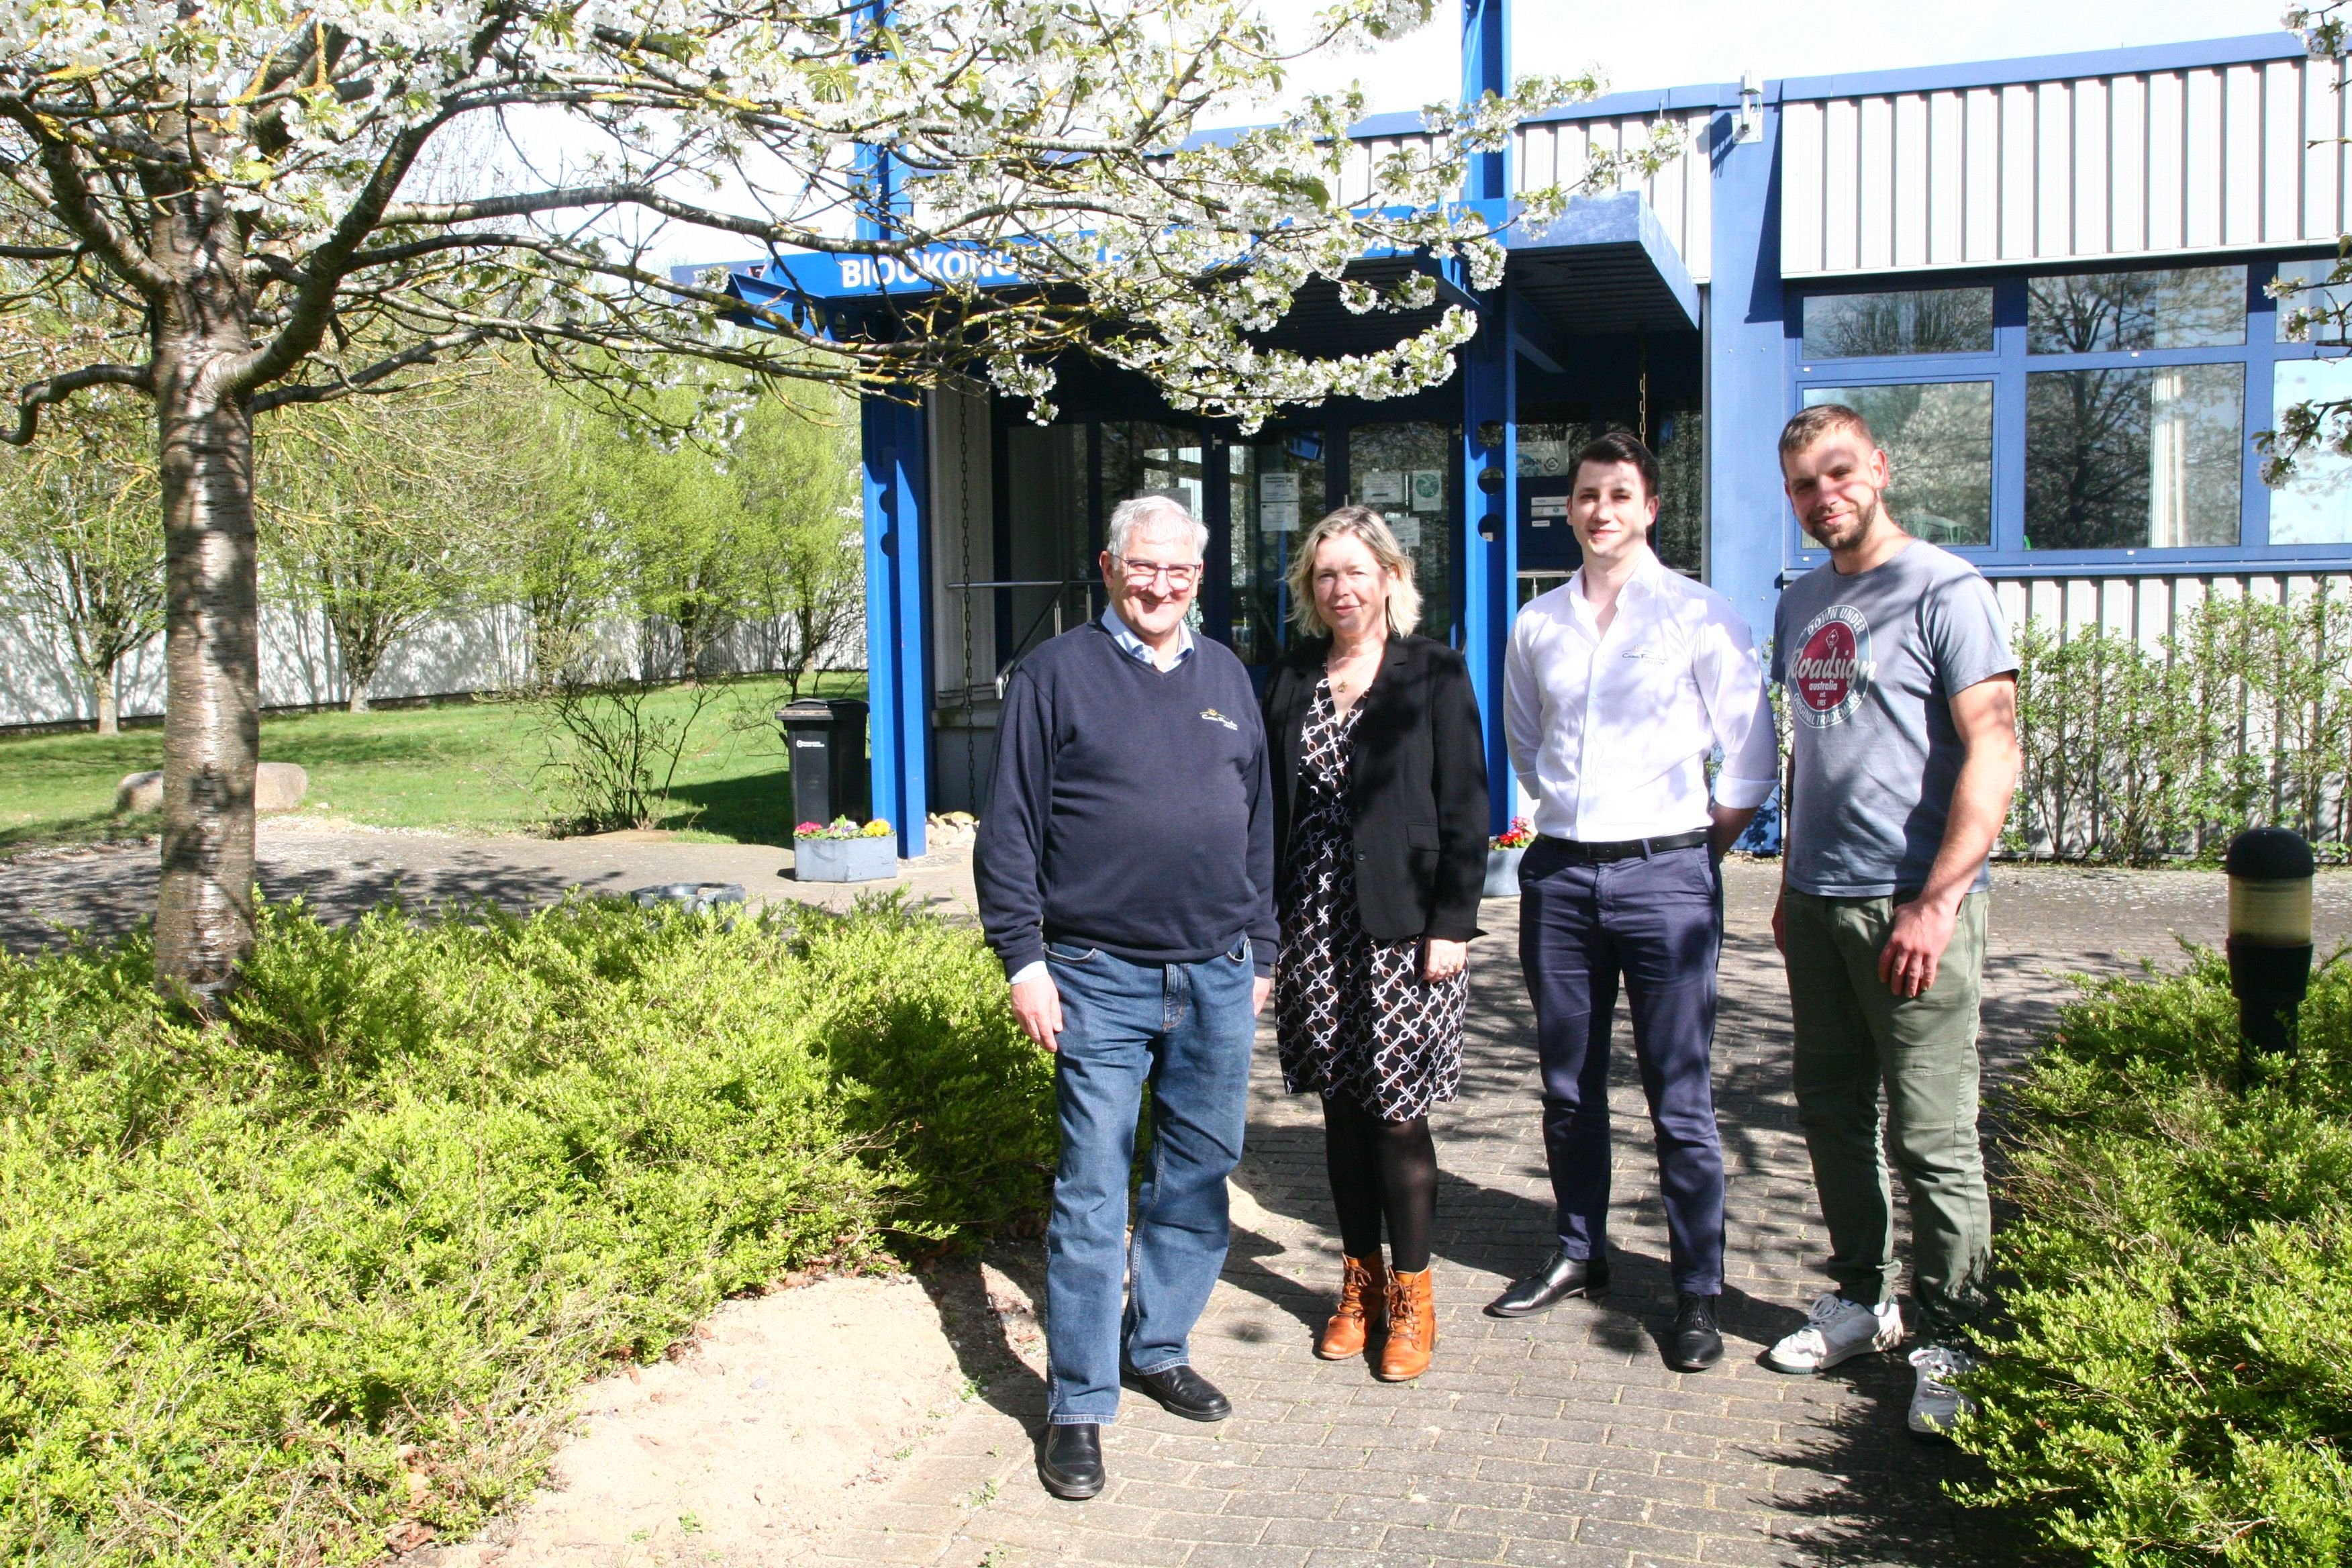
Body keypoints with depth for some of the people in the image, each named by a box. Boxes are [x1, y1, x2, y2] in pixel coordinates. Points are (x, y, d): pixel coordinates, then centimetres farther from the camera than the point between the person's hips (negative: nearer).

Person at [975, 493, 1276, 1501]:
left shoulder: (1226, 676, 13)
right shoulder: (1056, 675, -1)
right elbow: (1009, 830, -3)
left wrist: (1261, 952, 16)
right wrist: (1022, 958, -9)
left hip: (1217, 977, 5)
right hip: (1100, 981, -4)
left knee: (1198, 1179, 13)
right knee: (1091, 1193, -1)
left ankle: (1158, 1348, 31)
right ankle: (1078, 1405, 10)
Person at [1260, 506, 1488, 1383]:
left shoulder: (1435, 676, -1)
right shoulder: (1291, 683, 10)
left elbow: (1465, 808, -4)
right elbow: (1272, 808, 11)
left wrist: (1452, 923, -10)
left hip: (1403, 931, -4)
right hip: (1314, 932, 4)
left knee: (1397, 1113, -1)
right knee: (1341, 1109, 11)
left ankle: (1410, 1295, 16)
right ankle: (1360, 1280, 26)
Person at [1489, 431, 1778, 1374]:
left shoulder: (1699, 616, -2)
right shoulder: (1537, 625, 9)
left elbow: (1751, 761, 0)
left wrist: (1698, 856, 2)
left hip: (1664, 874, -4)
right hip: (1560, 872, 4)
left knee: (1680, 1099, 0)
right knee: (1567, 1087, 13)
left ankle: (1698, 1293, 11)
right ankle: (1579, 1254, 29)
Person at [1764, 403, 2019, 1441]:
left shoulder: (1944, 590, -8)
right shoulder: (1801, 606, 14)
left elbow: (1993, 753, -15)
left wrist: (1937, 902, -20)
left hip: (1913, 907, -7)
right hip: (1818, 903, 7)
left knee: (1933, 1138, -2)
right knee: (1833, 1114, 14)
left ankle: (1949, 1337, 13)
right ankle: (1862, 1297, 30)